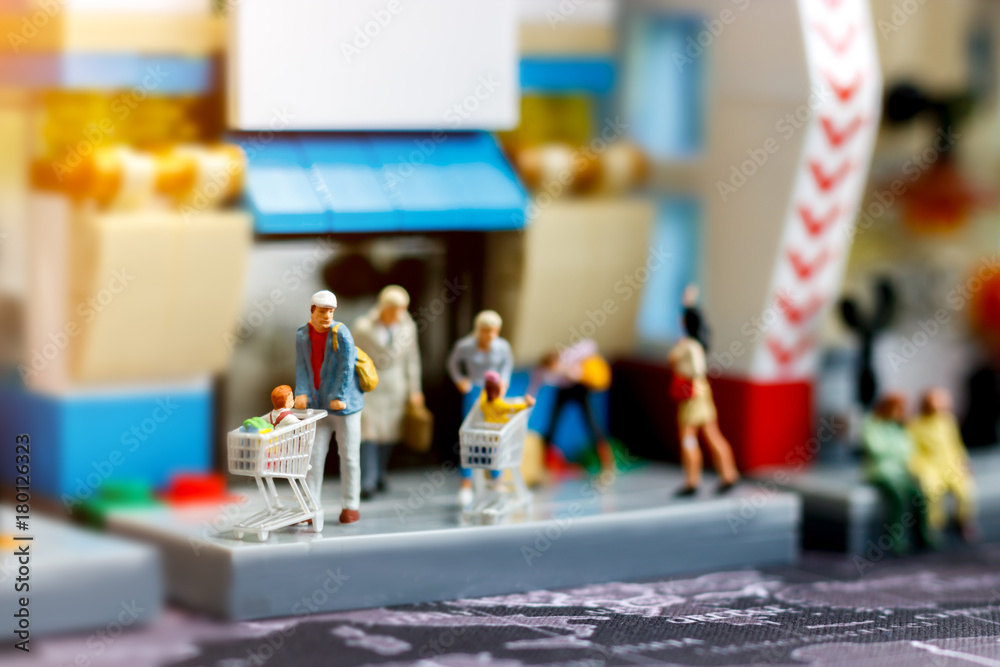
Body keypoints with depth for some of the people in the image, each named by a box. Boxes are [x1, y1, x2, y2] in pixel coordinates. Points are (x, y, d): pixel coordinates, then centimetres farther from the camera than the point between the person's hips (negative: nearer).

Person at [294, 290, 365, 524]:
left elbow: (346, 368, -14)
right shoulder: (302, 335, 2)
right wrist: (302, 393, -16)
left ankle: (351, 506, 12)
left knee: (349, 455, 3)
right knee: (314, 454, 1)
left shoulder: (340, 334, -12)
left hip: (344, 405, -4)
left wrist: (339, 397, -20)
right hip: (319, 406, 4)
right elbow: (302, 367, -2)